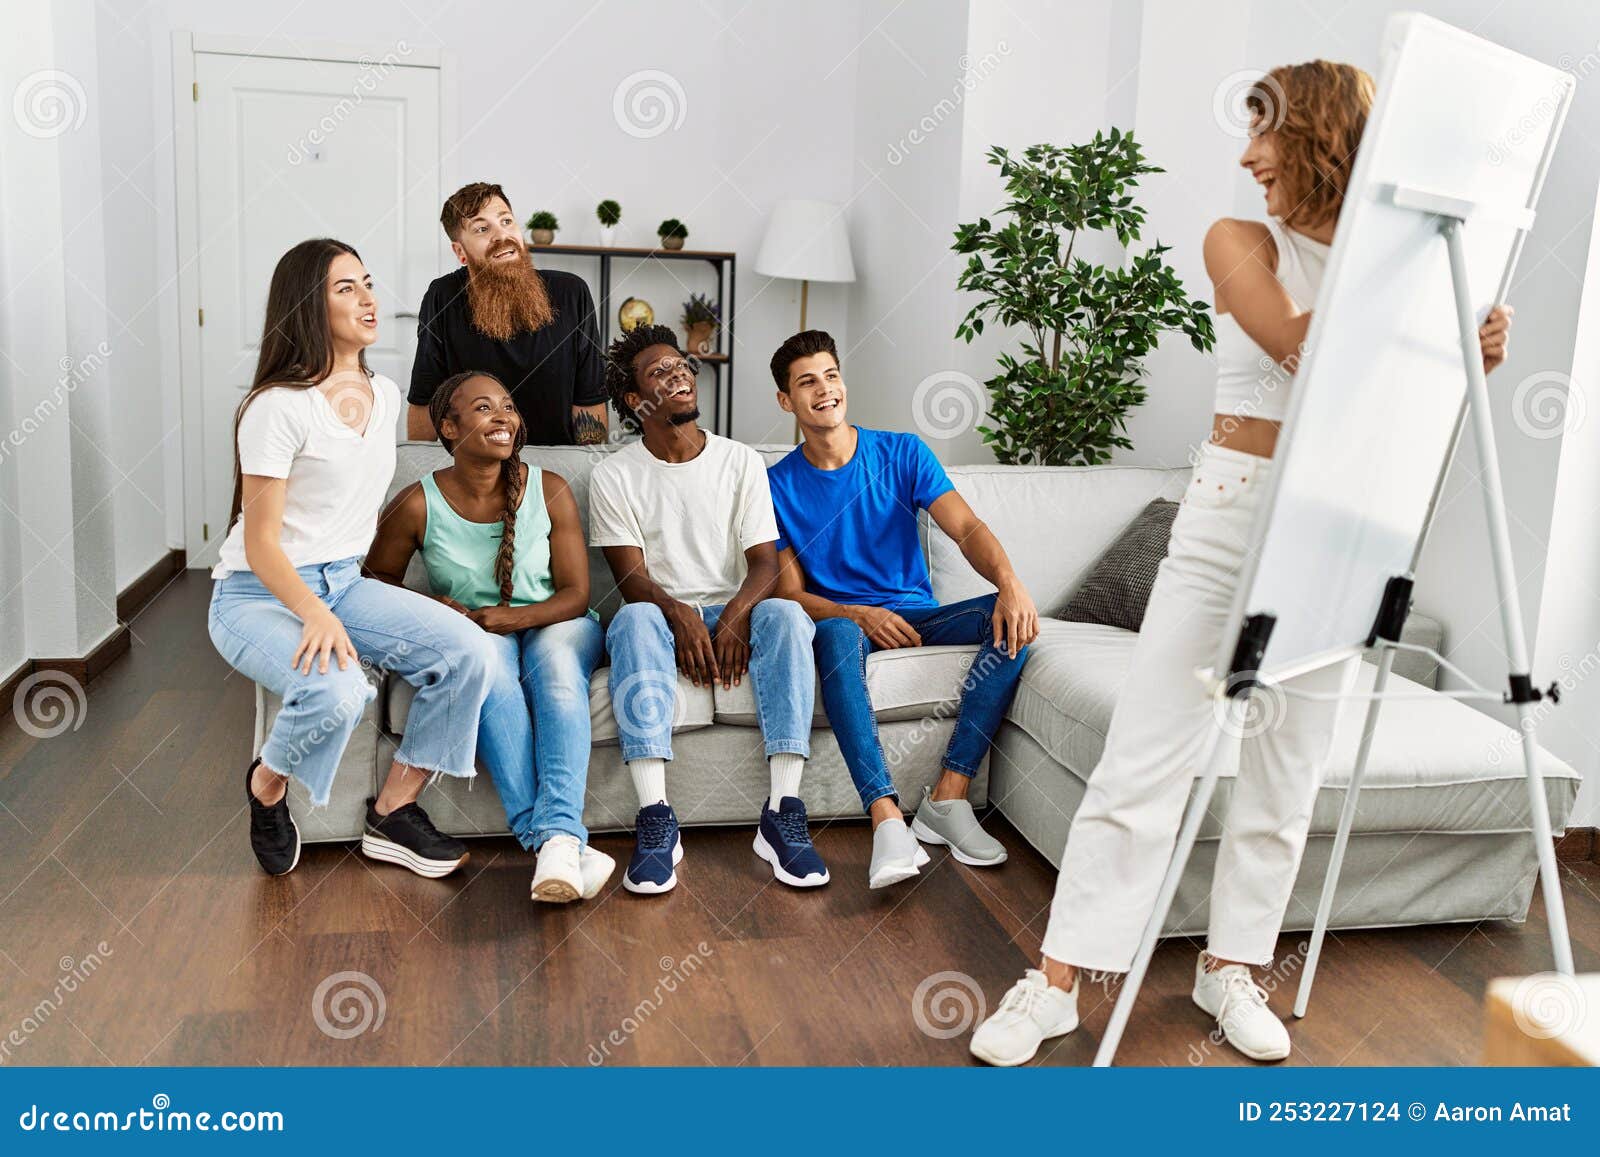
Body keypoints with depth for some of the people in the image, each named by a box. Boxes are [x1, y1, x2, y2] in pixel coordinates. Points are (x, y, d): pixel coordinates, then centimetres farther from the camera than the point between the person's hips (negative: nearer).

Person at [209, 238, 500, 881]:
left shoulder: (384, 394, 7)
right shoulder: (278, 407, -16)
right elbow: (260, 545, -16)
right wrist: (315, 616, -31)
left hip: (344, 584, 7)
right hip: (258, 594, -7)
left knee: (469, 651, -17)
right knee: (336, 692, -36)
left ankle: (393, 812, -2)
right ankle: (266, 783, 0)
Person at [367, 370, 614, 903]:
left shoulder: (550, 490, -6)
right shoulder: (418, 505, -7)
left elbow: (576, 594, -5)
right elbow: (378, 578, 7)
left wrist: (514, 617, -23)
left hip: (552, 624, 1)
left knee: (557, 664, -35)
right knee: (488, 661, -37)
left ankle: (560, 834, -51)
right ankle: (542, 836, -46)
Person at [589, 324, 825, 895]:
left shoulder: (741, 462, 7)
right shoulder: (614, 475, 3)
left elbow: (765, 560, -1)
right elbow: (631, 576, -5)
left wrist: (736, 614, -23)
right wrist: (679, 615, -27)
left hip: (733, 615, 2)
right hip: (664, 616, -1)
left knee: (787, 616, -32)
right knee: (634, 619, -37)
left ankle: (783, 815, -35)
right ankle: (656, 820, -42)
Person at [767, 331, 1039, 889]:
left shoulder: (902, 453, 5)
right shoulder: (779, 484, 3)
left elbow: (967, 528, -8)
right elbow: (791, 593, -2)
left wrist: (1010, 583, -30)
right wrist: (859, 614, -23)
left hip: (916, 616, 3)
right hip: (839, 618, -2)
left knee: (1012, 620, -24)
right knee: (838, 635, -38)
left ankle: (946, 799, -28)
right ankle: (888, 821, -47)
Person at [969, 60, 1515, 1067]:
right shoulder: (1241, 243, 2)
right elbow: (1295, 343, -16)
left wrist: (1473, 360, -13)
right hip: (1231, 511, -2)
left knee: (1288, 772, 9)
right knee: (1146, 753, -4)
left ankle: (1232, 966, 26)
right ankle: (1060, 978, 4)